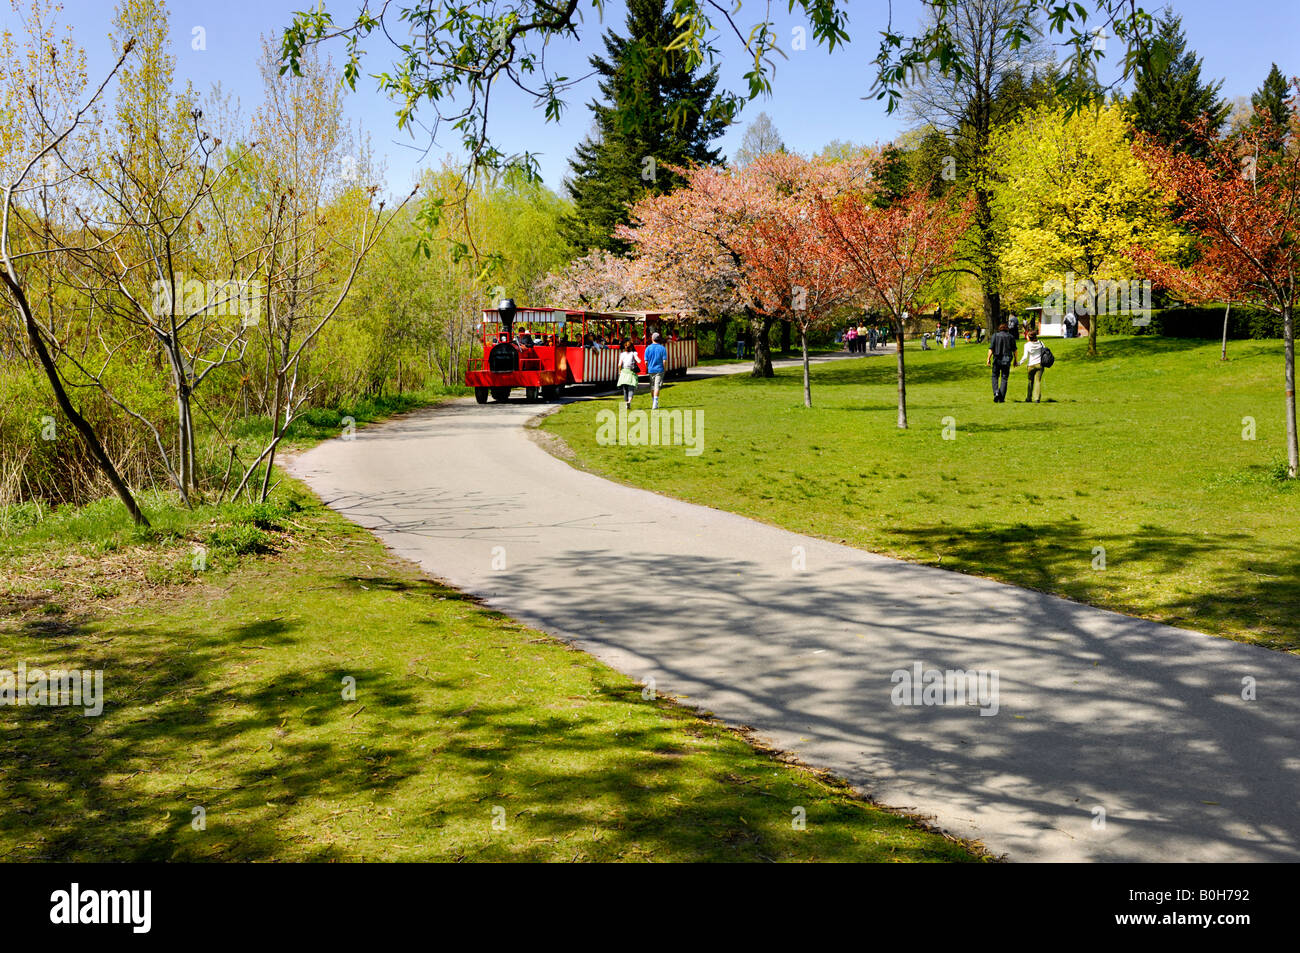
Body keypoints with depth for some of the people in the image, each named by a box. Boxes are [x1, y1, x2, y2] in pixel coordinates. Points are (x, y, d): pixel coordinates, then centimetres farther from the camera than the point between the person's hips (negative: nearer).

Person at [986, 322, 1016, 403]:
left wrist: (988, 359, -6)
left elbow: (991, 348, -7)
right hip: (1007, 360, 1)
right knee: (1004, 378, 5)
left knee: (995, 376, 14)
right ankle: (1001, 398, 0)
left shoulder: (995, 335, 0)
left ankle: (996, 392, -9)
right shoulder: (1010, 336, 4)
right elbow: (1014, 350, 4)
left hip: (997, 359, -1)